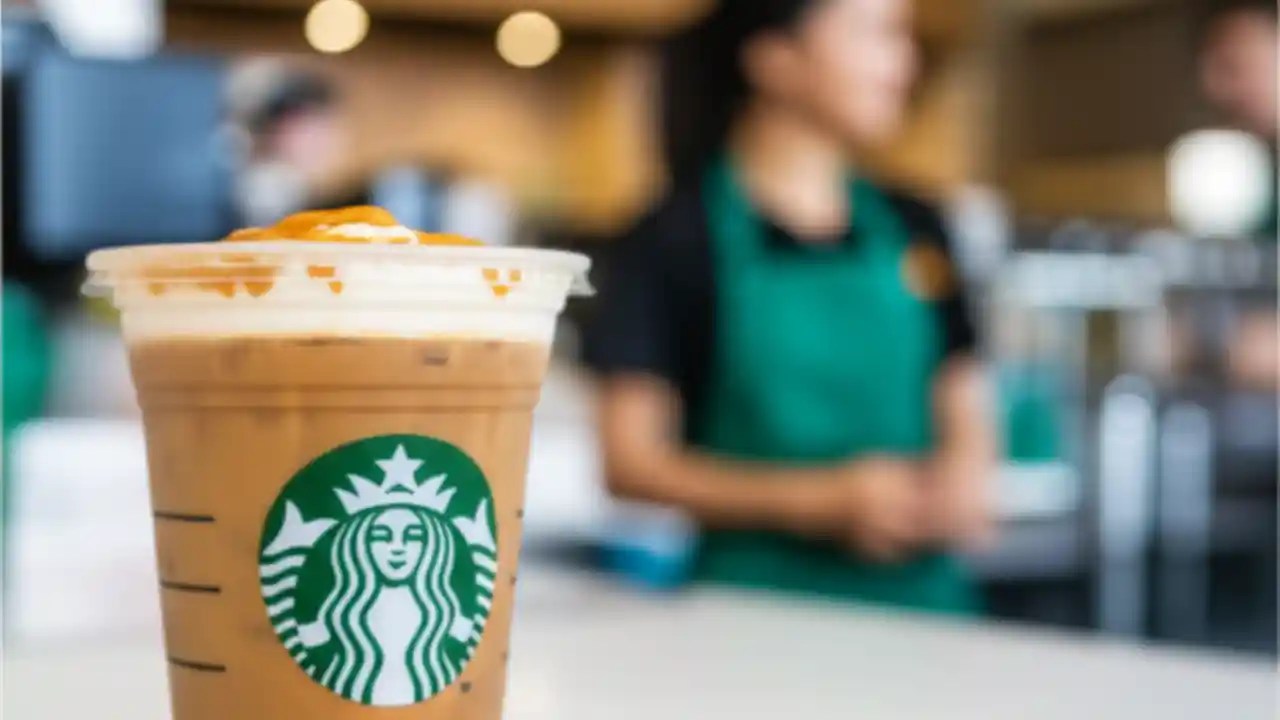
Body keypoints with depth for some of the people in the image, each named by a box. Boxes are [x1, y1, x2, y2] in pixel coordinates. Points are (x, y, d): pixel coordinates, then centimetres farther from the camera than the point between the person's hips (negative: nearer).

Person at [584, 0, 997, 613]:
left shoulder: (914, 234, 8)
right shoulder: (677, 239, -6)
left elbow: (966, 420, 14)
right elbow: (632, 462, -8)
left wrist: (964, 481, -9)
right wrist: (821, 499, -18)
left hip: (919, 591, 4)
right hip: (758, 602, -4)